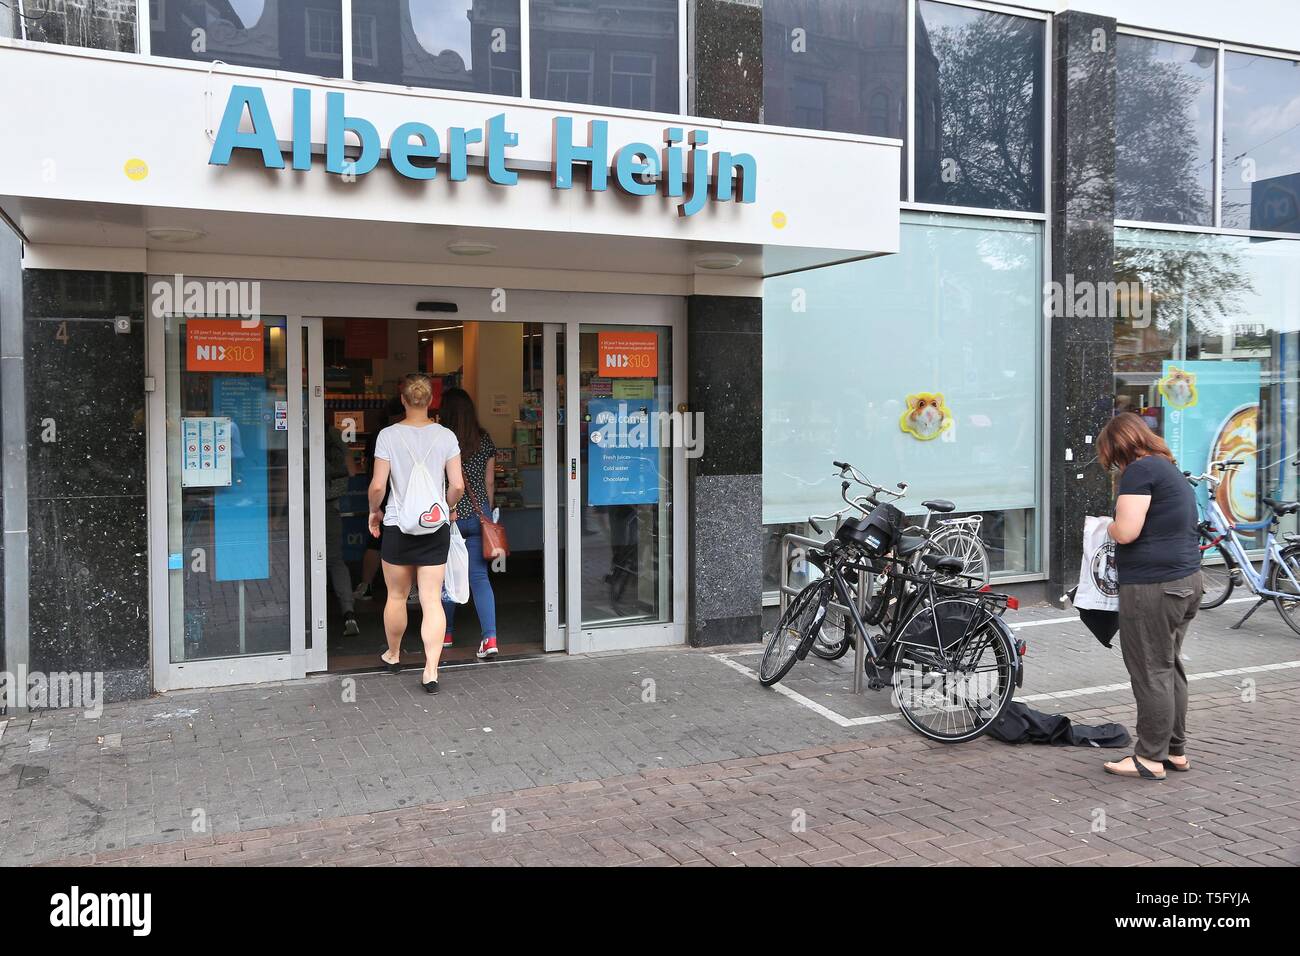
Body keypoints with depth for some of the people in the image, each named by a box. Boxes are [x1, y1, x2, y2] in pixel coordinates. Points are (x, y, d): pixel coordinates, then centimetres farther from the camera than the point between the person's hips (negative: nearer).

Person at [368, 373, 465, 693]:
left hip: (398, 525, -1)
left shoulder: (388, 435, -7)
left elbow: (378, 486, -10)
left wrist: (374, 511, 9)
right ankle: (431, 670, -3)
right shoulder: (445, 436, -3)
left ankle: (393, 654, 36)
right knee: (432, 600, 2)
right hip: (436, 526, 1)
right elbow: (457, 485, -4)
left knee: (396, 596, 17)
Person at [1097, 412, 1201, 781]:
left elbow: (1127, 531, -21)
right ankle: (1176, 750, 26)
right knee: (1170, 667, 17)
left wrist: (1107, 526, -1)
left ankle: (1151, 758, 6)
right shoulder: (1171, 469, 18)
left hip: (1152, 585, -10)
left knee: (1151, 672, -2)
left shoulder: (1140, 470, -13)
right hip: (1186, 580, 10)